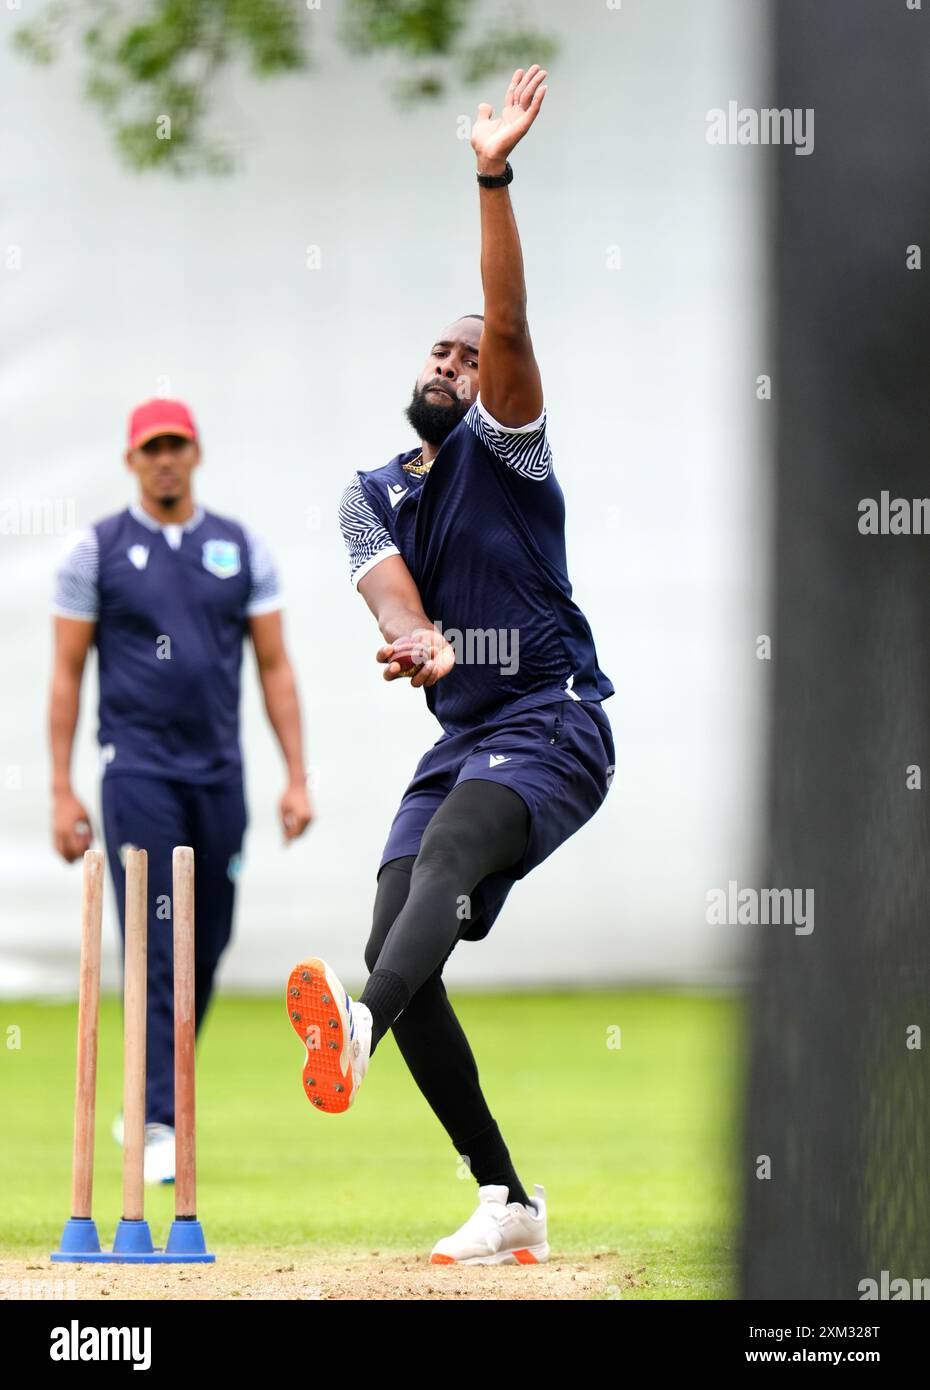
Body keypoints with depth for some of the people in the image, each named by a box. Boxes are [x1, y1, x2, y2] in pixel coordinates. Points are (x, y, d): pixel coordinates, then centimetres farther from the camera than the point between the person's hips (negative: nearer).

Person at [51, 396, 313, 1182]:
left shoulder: (241, 549, 9)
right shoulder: (97, 551, 2)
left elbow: (274, 667, 8)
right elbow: (67, 674, 1)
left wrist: (297, 778, 1)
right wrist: (62, 791, -5)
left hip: (220, 776, 4)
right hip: (138, 772, -3)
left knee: (206, 949, 7)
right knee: (153, 949, -11)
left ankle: (148, 1102, 24)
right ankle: (158, 1127, -13)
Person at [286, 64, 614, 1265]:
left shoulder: (502, 447, 1)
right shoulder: (369, 496, 15)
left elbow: (509, 328, -17)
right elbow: (389, 585, -6)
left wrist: (492, 180, -27)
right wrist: (418, 642, -30)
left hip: (550, 724, -7)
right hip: (460, 736, 7)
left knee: (447, 850, -35)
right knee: (399, 951, -5)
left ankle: (357, 1027, -65)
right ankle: (507, 1204, 1)